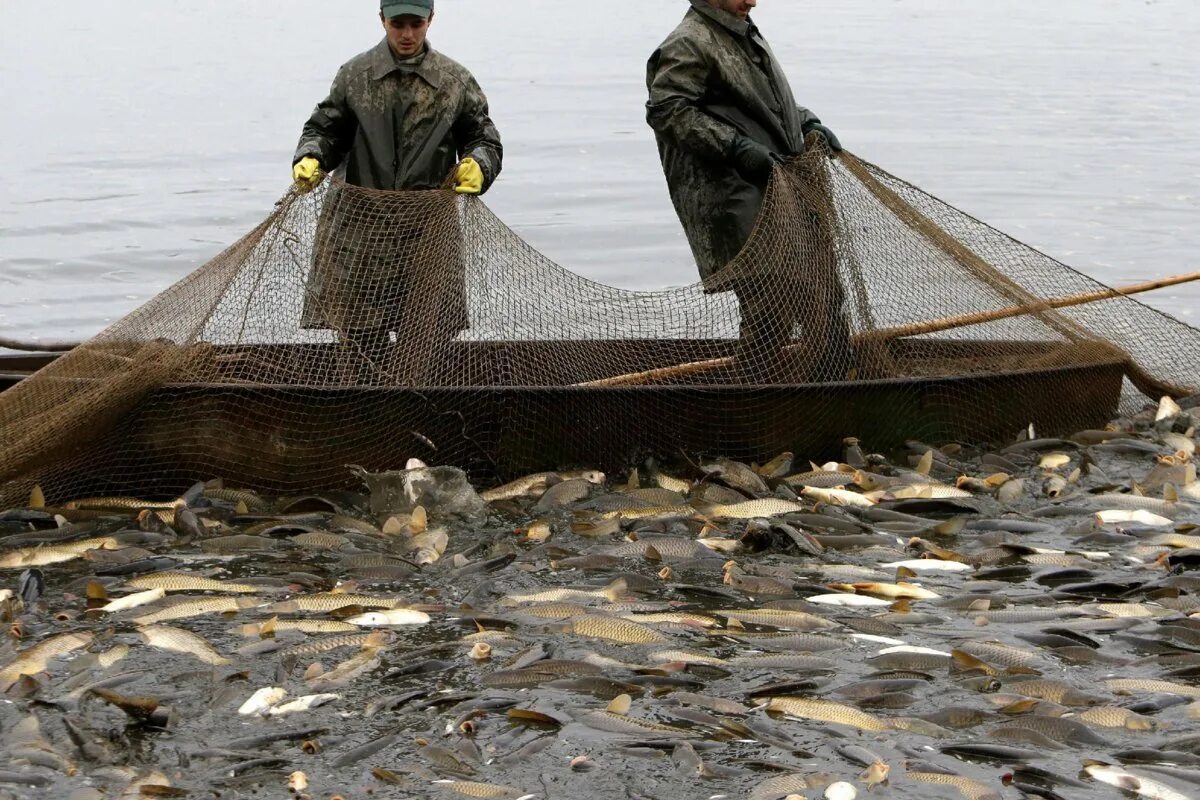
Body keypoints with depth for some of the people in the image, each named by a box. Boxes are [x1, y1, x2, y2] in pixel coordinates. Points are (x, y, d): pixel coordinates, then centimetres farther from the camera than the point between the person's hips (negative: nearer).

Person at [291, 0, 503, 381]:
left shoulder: (455, 80, 6)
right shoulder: (355, 75, 6)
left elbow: (484, 138, 10)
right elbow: (326, 129, 11)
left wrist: (477, 165, -12)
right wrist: (309, 160, -10)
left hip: (429, 226, 0)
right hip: (361, 223, 0)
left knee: (428, 333, 3)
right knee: (359, 334, 2)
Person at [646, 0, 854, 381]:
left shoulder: (748, 35, 21)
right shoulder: (688, 45, -9)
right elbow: (665, 109, -19)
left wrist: (809, 124, 16)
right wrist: (735, 146, -23)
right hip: (738, 202, -10)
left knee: (825, 292, 13)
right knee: (773, 303, -13)